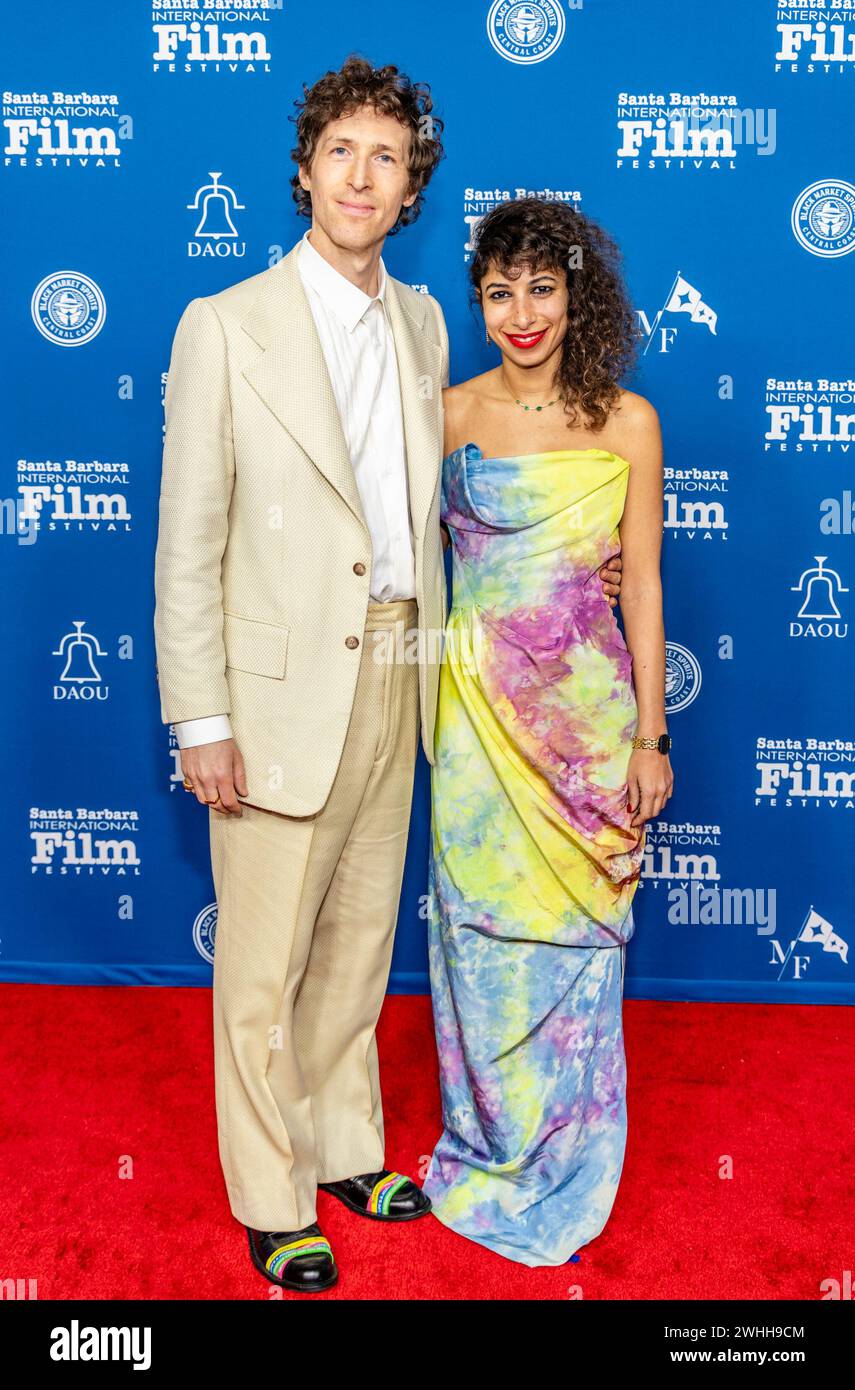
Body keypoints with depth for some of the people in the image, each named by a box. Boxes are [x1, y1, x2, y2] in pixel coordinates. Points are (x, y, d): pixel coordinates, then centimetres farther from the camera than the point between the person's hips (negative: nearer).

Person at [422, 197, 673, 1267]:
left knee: (573, 933, 8)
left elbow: (642, 584, -1)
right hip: (478, 705, 1)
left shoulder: (627, 421, -2)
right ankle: (490, 1143, 32)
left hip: (586, 709, -1)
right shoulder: (452, 411, 2)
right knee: (482, 928, 9)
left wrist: (650, 737, -3)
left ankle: (565, 1159, 30)